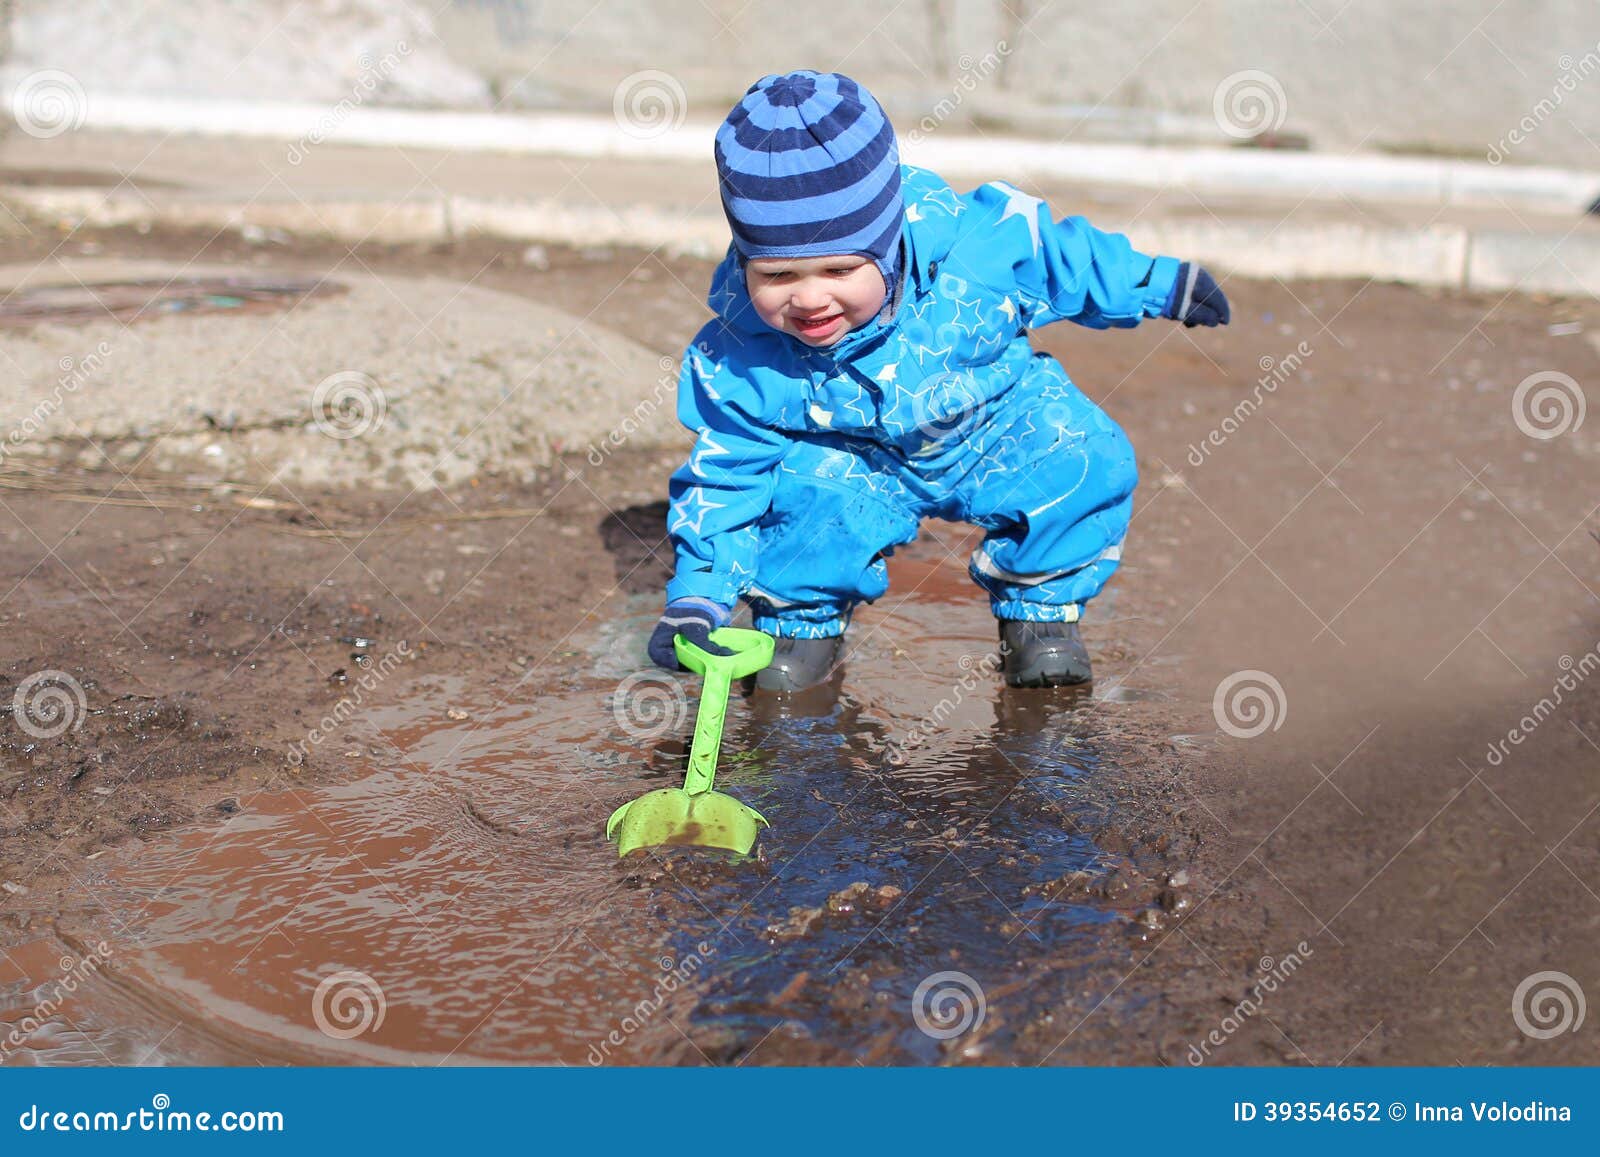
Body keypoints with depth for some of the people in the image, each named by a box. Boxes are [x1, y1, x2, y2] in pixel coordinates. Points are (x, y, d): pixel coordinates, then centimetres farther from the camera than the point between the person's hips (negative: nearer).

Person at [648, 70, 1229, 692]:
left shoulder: (975, 245, -32)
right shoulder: (739, 357, -27)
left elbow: (1065, 258, -10)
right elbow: (726, 467, -13)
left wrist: (1156, 283, 4)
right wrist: (699, 590, -20)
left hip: (996, 427, 1)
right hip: (858, 461, -1)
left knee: (1086, 464, -22)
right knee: (812, 499, -31)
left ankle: (1037, 604, 6)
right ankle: (804, 616, 3)